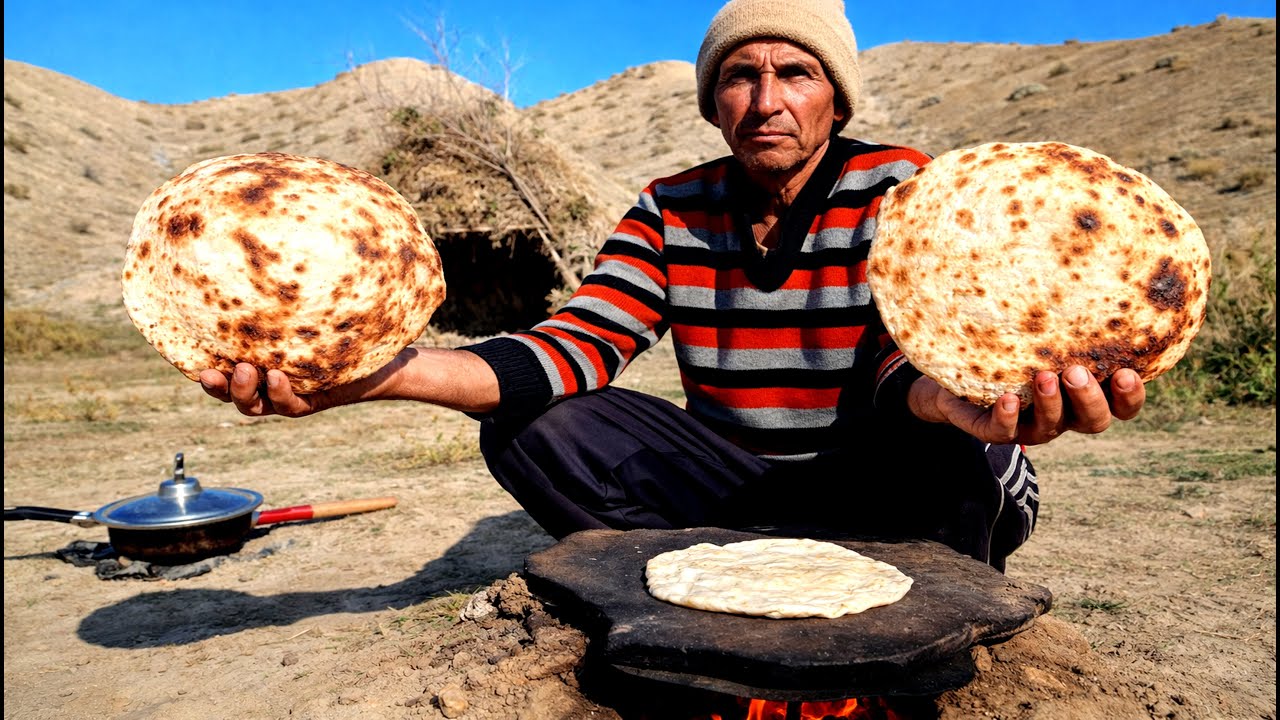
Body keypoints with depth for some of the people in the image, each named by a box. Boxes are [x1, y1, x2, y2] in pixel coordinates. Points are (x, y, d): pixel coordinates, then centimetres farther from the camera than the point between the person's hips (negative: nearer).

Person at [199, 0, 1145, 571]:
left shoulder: (902, 191, -11)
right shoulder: (672, 213, -2)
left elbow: (908, 362, -26)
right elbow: (574, 352, -15)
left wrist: (963, 399, -54)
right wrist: (391, 372, -34)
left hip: (880, 487, -2)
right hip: (741, 481, 3)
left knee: (947, 451, -37)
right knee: (531, 427, -16)